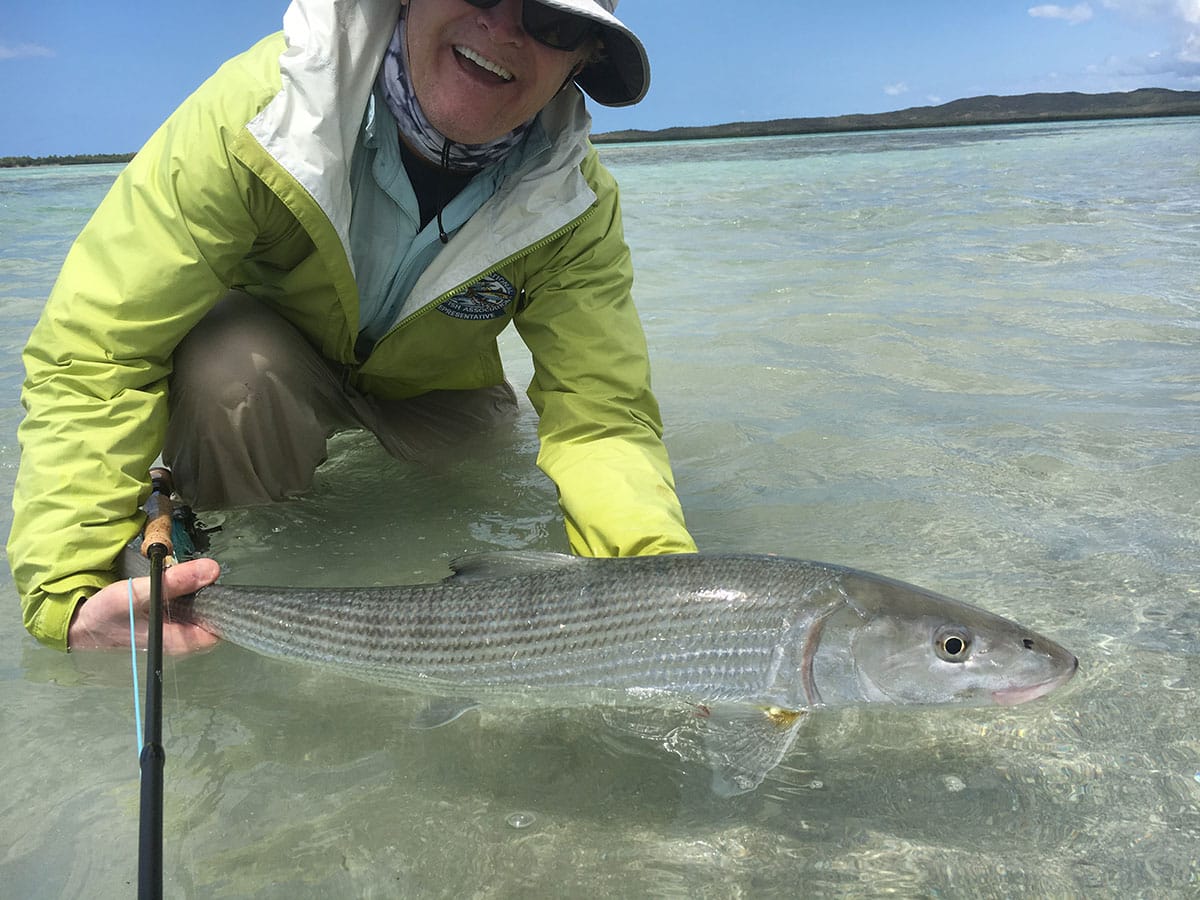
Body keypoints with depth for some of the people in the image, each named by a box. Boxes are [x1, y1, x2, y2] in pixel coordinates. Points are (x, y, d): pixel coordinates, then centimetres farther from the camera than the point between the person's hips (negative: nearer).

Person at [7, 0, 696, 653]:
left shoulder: (575, 206, -25)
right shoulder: (256, 105, -33)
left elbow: (601, 418, -28)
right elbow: (92, 355, -33)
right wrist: (71, 594, -44)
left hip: (439, 398, 3)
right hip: (261, 361, -2)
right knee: (230, 360, -36)